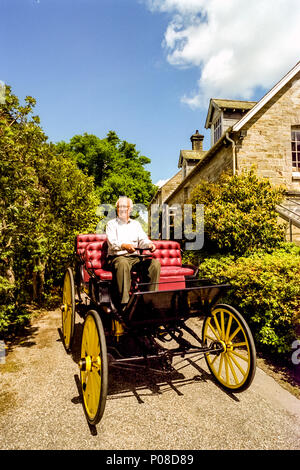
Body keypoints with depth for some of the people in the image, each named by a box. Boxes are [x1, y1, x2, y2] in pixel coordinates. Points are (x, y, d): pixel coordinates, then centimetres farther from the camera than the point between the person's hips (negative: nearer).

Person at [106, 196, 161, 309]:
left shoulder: (136, 224, 24)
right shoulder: (111, 224, 12)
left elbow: (143, 240, 9)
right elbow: (112, 242, -6)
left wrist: (150, 244, -16)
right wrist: (124, 246, -29)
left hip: (135, 257, 4)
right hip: (117, 257, -4)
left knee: (155, 263, -22)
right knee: (123, 264, -39)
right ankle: (124, 302, -39)